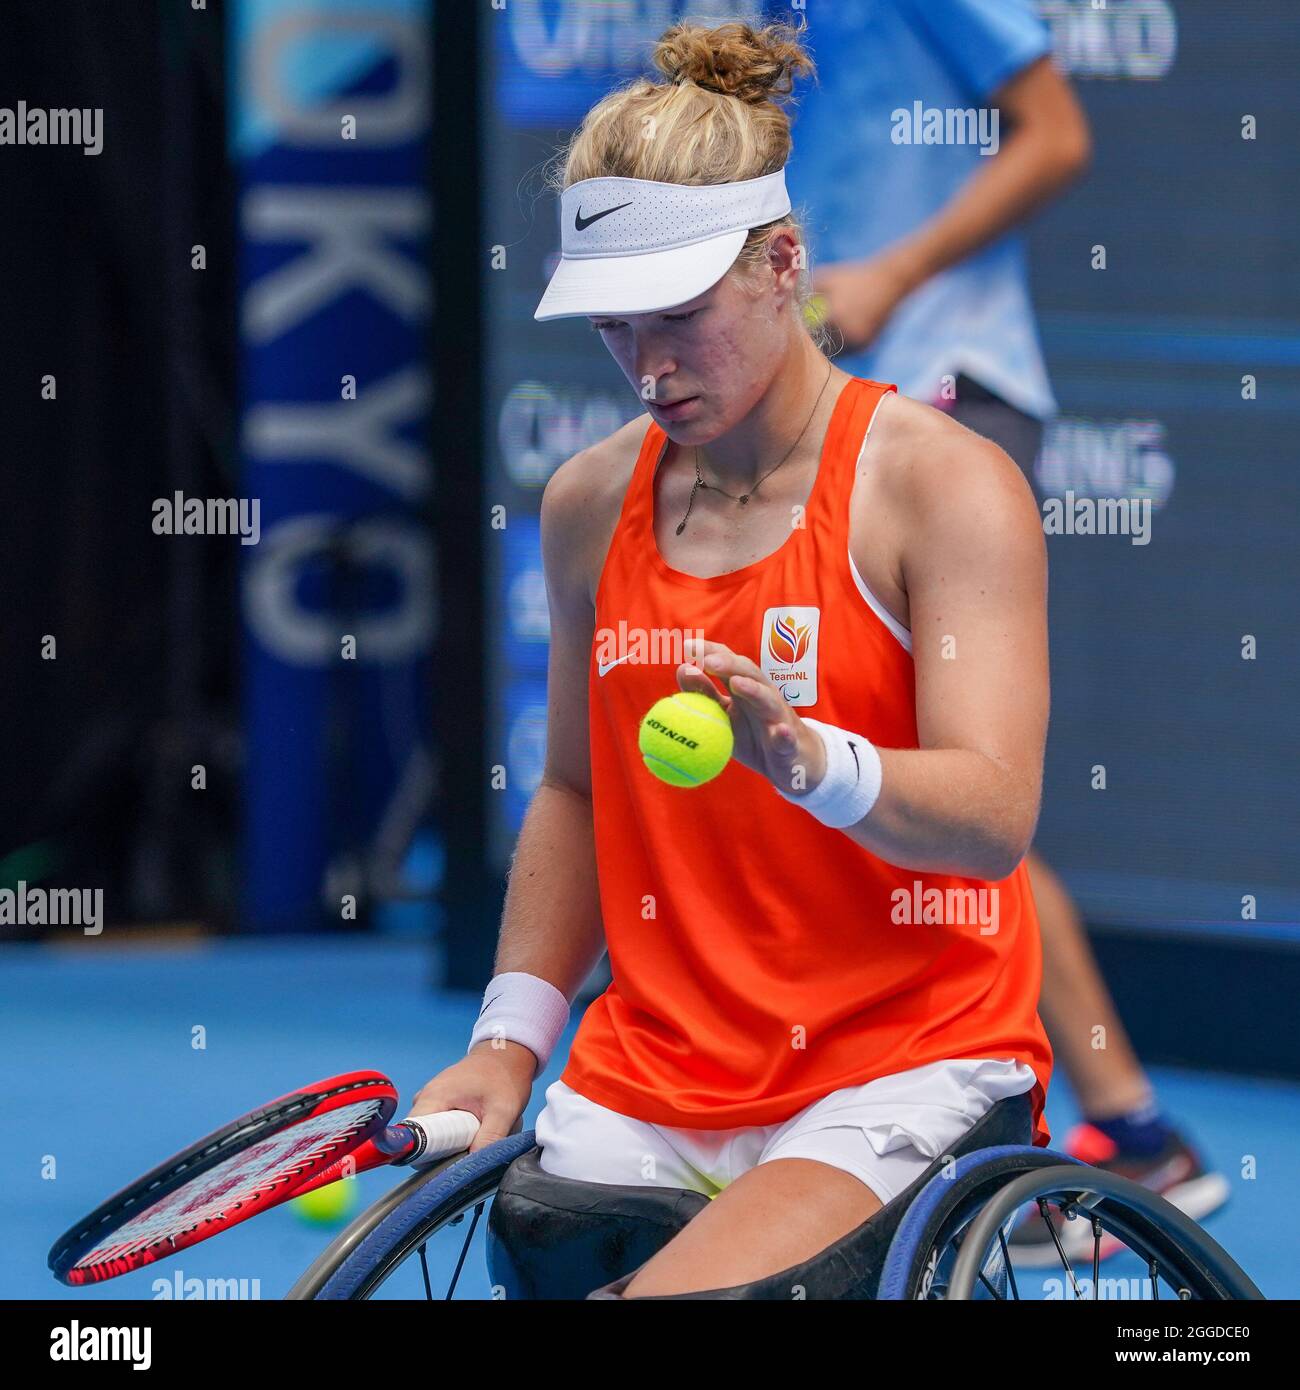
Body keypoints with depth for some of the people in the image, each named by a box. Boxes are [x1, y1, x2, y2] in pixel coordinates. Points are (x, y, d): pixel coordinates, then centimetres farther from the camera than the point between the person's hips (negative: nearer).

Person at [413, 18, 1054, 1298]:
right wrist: (511, 1039, 11)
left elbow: (994, 818, -17)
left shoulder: (944, 486, -7)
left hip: (903, 1065, -6)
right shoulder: (588, 505, 10)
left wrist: (799, 757, -36)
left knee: (674, 1309, -30)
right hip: (640, 1089, 6)